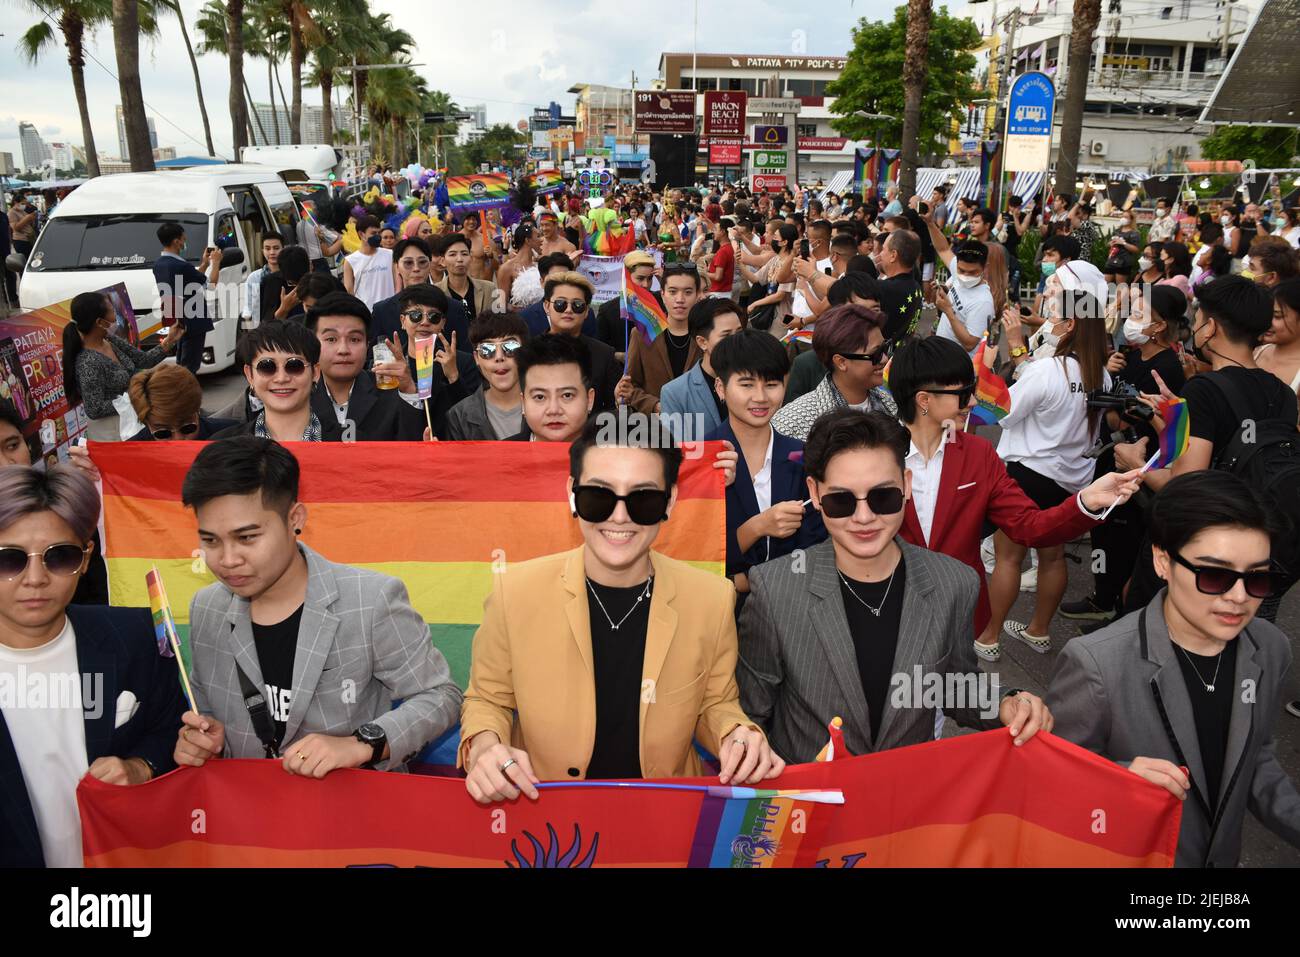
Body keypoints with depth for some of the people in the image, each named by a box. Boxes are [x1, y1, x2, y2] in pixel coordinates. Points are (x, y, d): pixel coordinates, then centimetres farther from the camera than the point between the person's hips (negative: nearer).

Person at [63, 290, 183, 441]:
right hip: (114, 430, -8)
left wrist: (169, 341, -5)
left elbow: (143, 361, 4)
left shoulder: (110, 339, -3)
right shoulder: (88, 363, -27)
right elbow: (94, 410, -25)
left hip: (130, 417, 8)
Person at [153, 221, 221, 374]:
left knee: (182, 364, 18)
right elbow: (211, 283, -12)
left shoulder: (159, 264, 8)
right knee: (190, 366, -5)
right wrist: (215, 262, 2)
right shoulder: (180, 266, -22)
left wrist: (204, 264, 17)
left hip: (176, 322, 10)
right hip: (193, 323, -10)